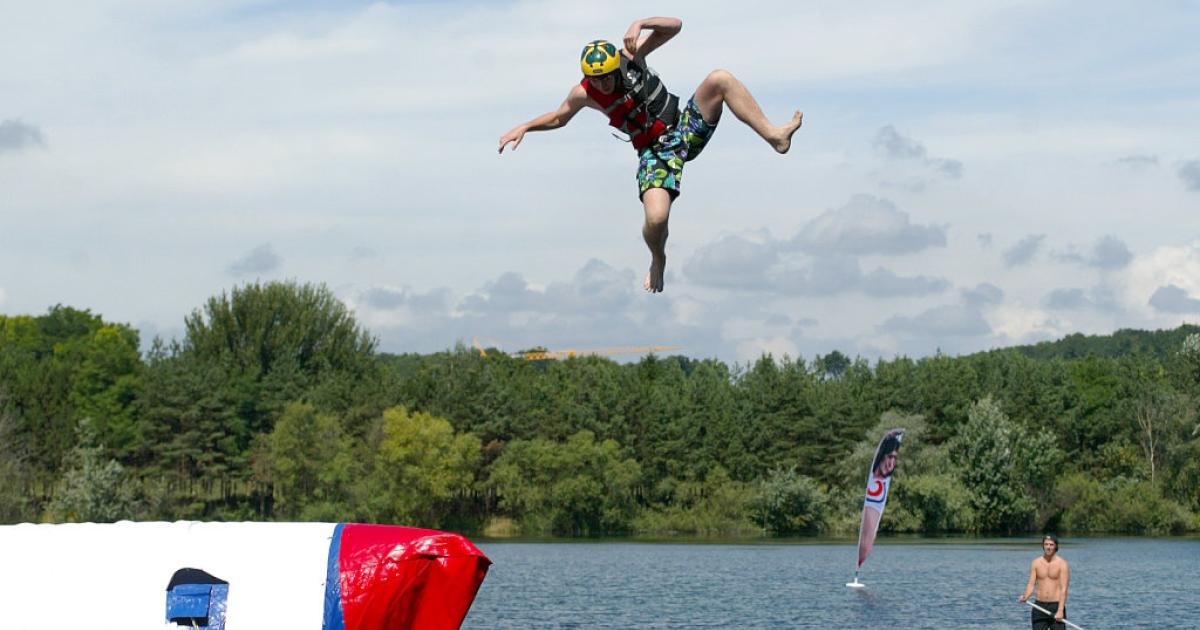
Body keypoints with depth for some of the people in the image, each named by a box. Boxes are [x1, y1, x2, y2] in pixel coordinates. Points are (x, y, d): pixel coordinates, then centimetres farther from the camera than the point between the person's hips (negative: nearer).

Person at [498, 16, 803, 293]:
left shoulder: (631, 56, -8)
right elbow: (559, 117, 14)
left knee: (720, 79, -24)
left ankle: (774, 135, -20)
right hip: (656, 152, -1)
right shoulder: (584, 94, -6)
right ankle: (658, 260, 12)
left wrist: (640, 24, -24)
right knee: (656, 218, -26)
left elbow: (674, 26, -8)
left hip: (686, 129, 1)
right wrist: (523, 127, 2)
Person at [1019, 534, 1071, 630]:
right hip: (1039, 606, 3)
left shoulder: (1062, 563, -5)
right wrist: (1025, 597, -19)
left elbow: (1064, 589, -10)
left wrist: (1060, 610, -18)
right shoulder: (1036, 563, 6)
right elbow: (1031, 584, 3)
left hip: (1056, 605, -3)